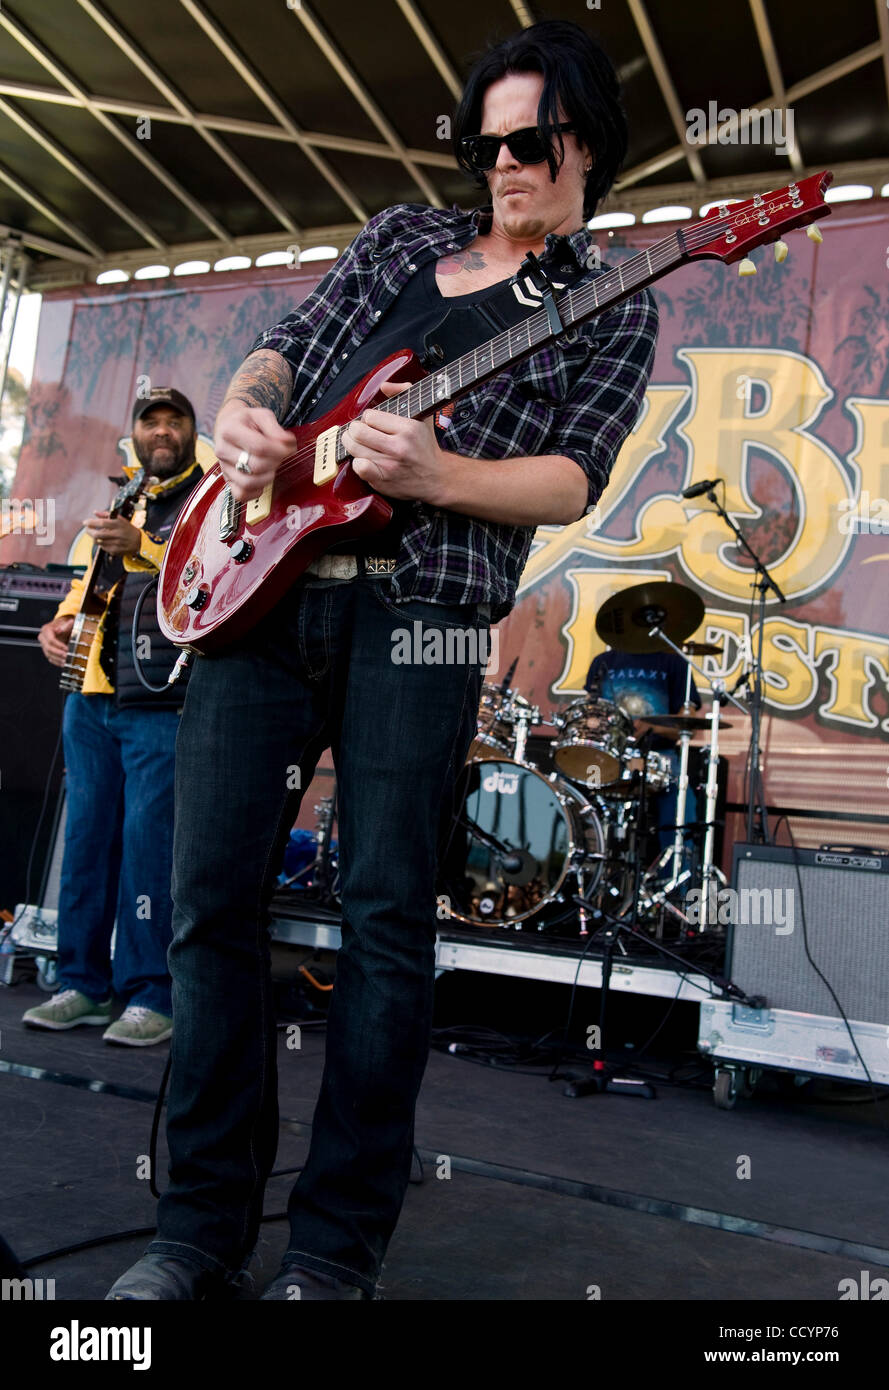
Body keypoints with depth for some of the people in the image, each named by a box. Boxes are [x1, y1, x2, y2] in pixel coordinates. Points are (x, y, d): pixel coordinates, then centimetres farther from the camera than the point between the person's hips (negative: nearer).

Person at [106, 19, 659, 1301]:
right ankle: (202, 1230, 16)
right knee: (212, 896, 1)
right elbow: (280, 347, 22)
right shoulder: (399, 235, 24)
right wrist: (242, 413, -1)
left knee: (387, 908, -5)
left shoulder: (612, 310, 12)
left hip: (419, 608, -3)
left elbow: (574, 479, 0)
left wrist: (437, 476, -17)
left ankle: (337, 1251, 12)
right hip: (258, 575, 4)